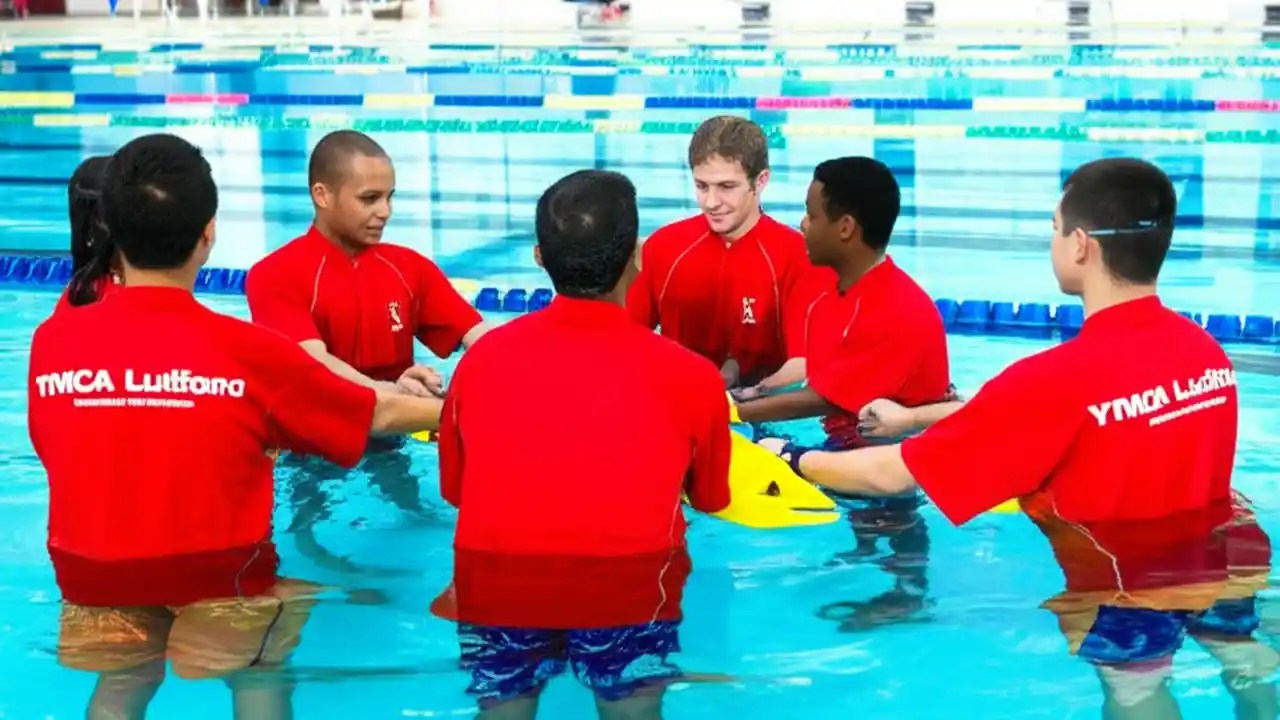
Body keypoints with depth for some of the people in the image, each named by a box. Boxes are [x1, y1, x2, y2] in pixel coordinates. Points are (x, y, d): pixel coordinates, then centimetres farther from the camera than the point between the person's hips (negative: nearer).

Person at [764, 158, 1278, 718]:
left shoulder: (1057, 379, -26)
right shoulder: (1208, 352, -5)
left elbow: (891, 475, -17)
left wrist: (791, 458, 1)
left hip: (1129, 596, -7)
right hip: (1222, 568, 7)